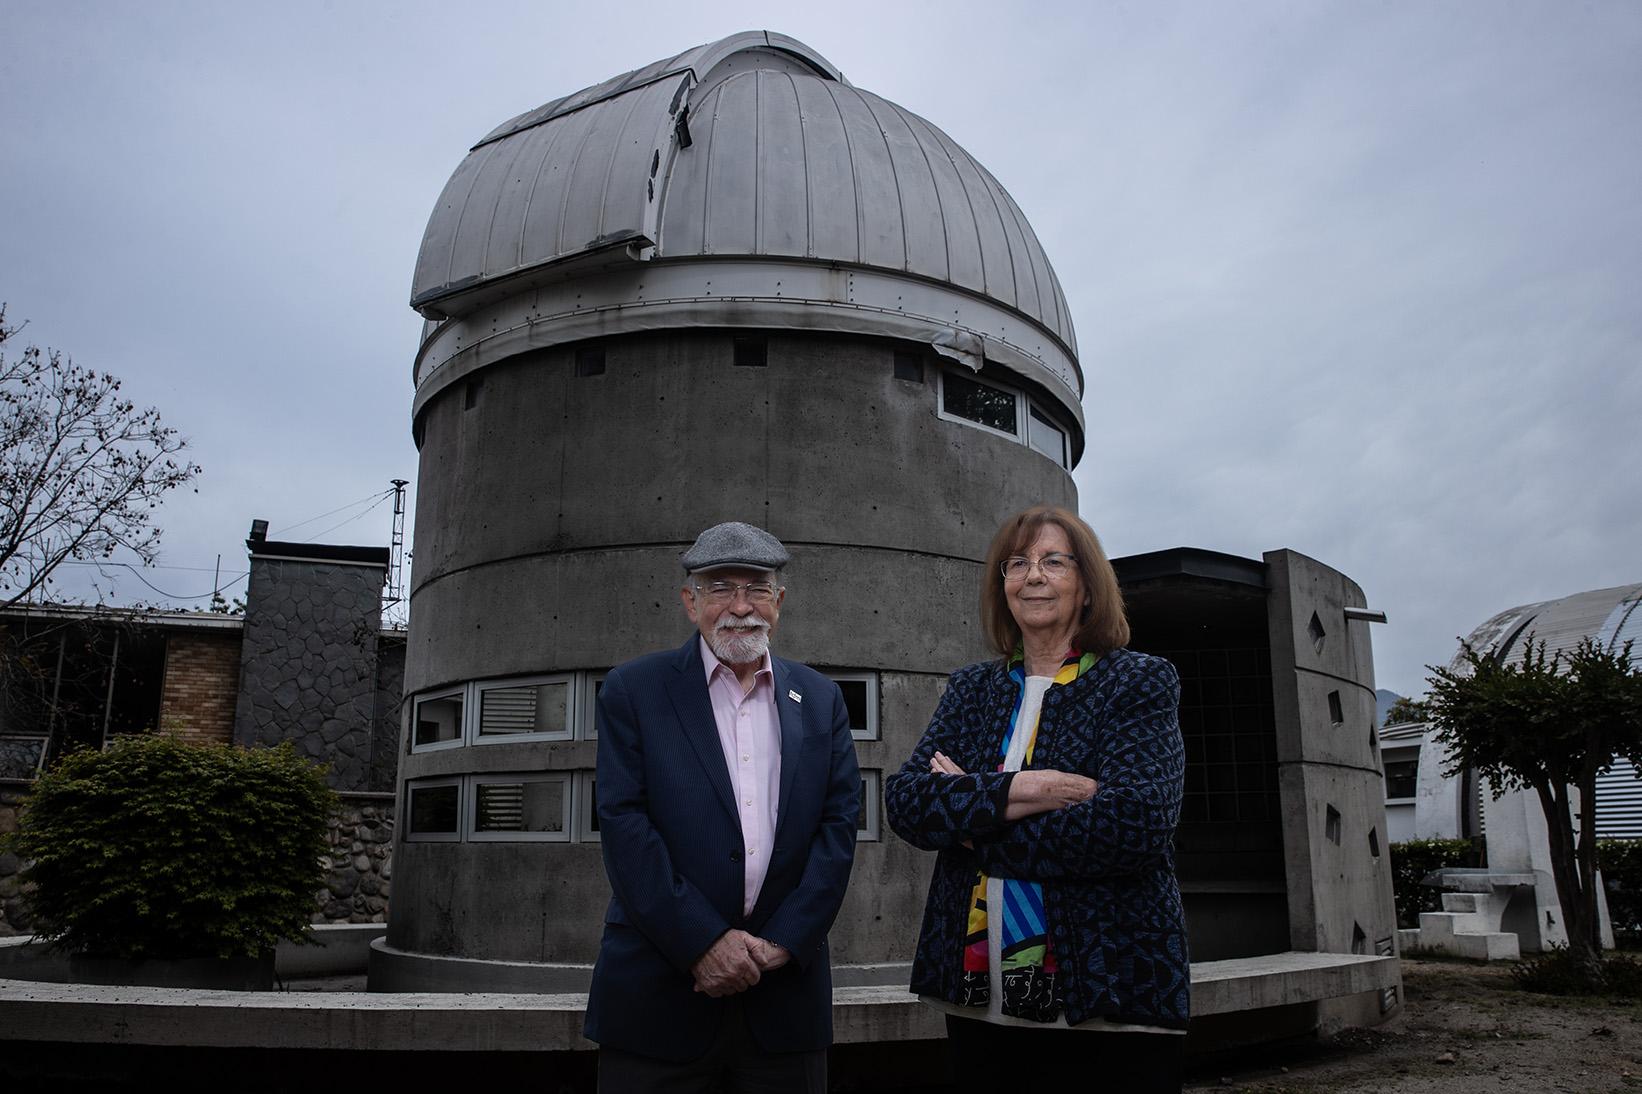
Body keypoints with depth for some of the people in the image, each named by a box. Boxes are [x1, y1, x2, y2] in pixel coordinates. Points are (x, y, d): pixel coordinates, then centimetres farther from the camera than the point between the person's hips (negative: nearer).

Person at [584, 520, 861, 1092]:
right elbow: (623, 824, -8)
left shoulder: (821, 699, 8)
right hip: (659, 991, -2)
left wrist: (783, 941, -8)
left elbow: (838, 825, 2)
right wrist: (703, 941, -14)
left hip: (786, 992, 3)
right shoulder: (633, 690, -1)